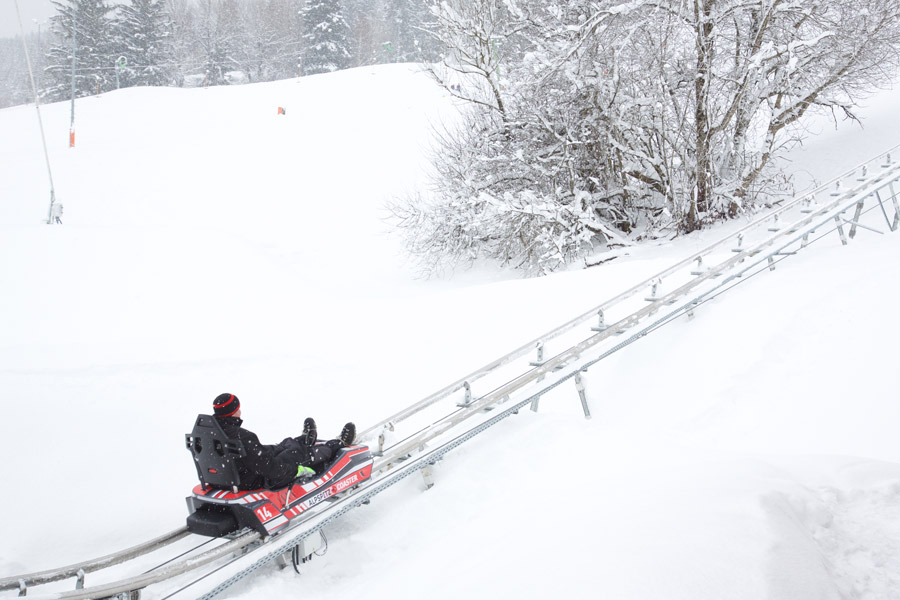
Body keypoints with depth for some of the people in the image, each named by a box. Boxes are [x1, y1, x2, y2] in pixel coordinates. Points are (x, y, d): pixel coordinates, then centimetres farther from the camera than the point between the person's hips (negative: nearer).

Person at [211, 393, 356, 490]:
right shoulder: (242, 437, -34)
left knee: (287, 444, 24)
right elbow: (266, 465, -33)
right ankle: (340, 444, 31)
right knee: (298, 452, 8)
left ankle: (305, 440, 58)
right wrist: (297, 469, -19)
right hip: (256, 482, -8)